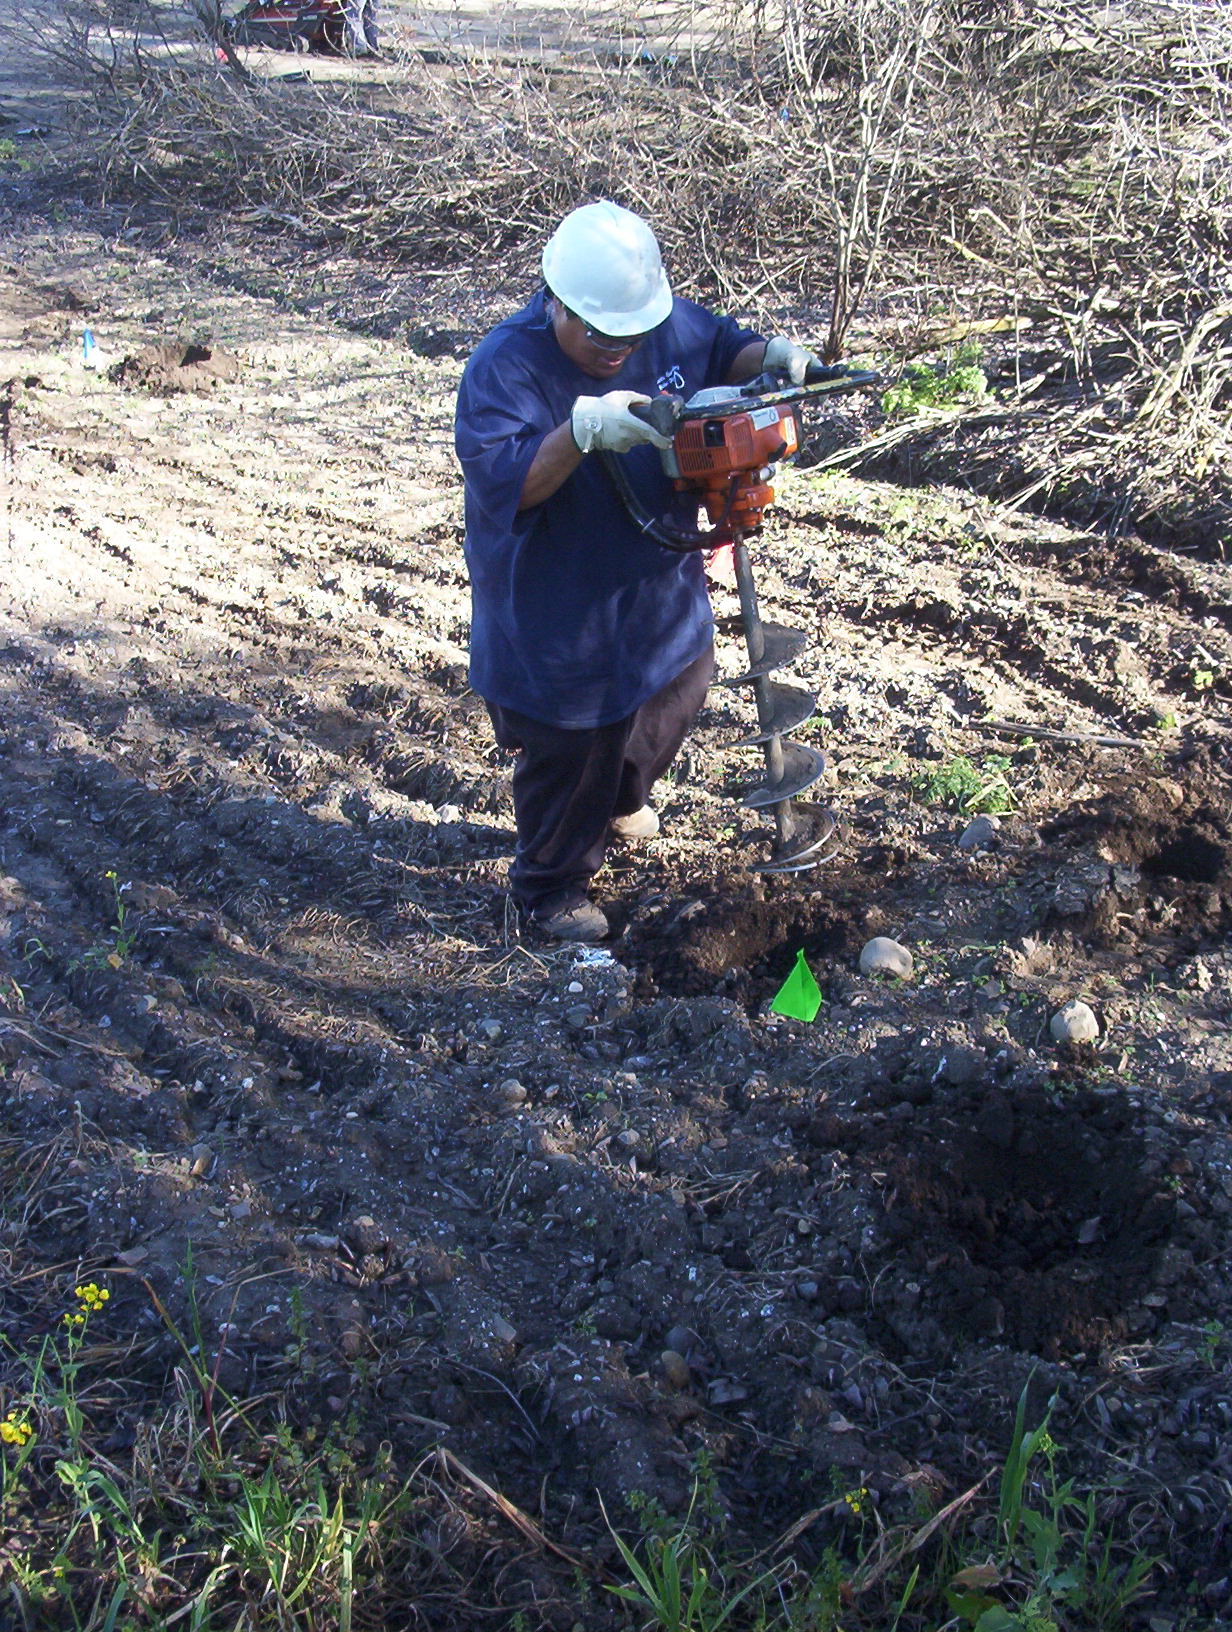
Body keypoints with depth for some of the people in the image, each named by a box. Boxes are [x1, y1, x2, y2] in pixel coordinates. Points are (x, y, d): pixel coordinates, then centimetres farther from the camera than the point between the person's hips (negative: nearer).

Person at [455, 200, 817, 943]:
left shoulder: (664, 323, -7)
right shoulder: (505, 369, -27)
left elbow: (720, 348, 10)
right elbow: (500, 481, -36)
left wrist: (770, 353, -12)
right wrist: (582, 428, -50)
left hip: (660, 590, 8)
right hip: (560, 614, -7)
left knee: (675, 697, 28)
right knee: (572, 755, 7)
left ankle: (620, 801, 59)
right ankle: (550, 887, 33)